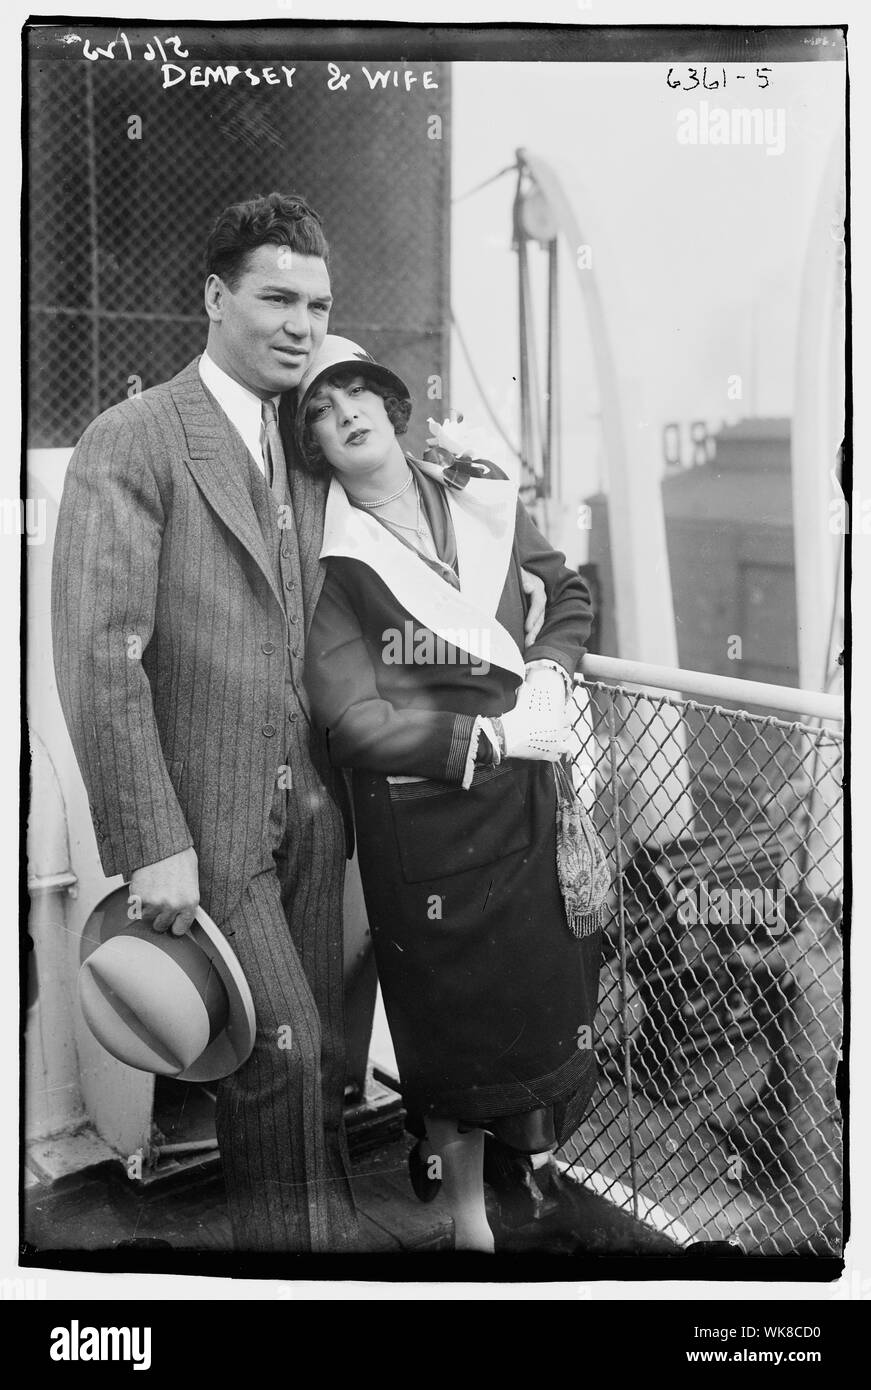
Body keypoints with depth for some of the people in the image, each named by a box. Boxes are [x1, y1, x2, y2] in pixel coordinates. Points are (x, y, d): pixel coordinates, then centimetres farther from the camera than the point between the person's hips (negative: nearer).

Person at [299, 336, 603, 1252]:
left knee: (548, 994, 11)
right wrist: (491, 734, -14)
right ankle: (466, 1213, 29)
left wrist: (548, 671, 2)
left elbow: (570, 598, 20)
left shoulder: (481, 497, 5)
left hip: (525, 798, 4)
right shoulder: (334, 557, -7)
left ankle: (536, 1163, 37)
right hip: (419, 815, -4)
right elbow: (352, 720, -14)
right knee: (454, 1019, 7)